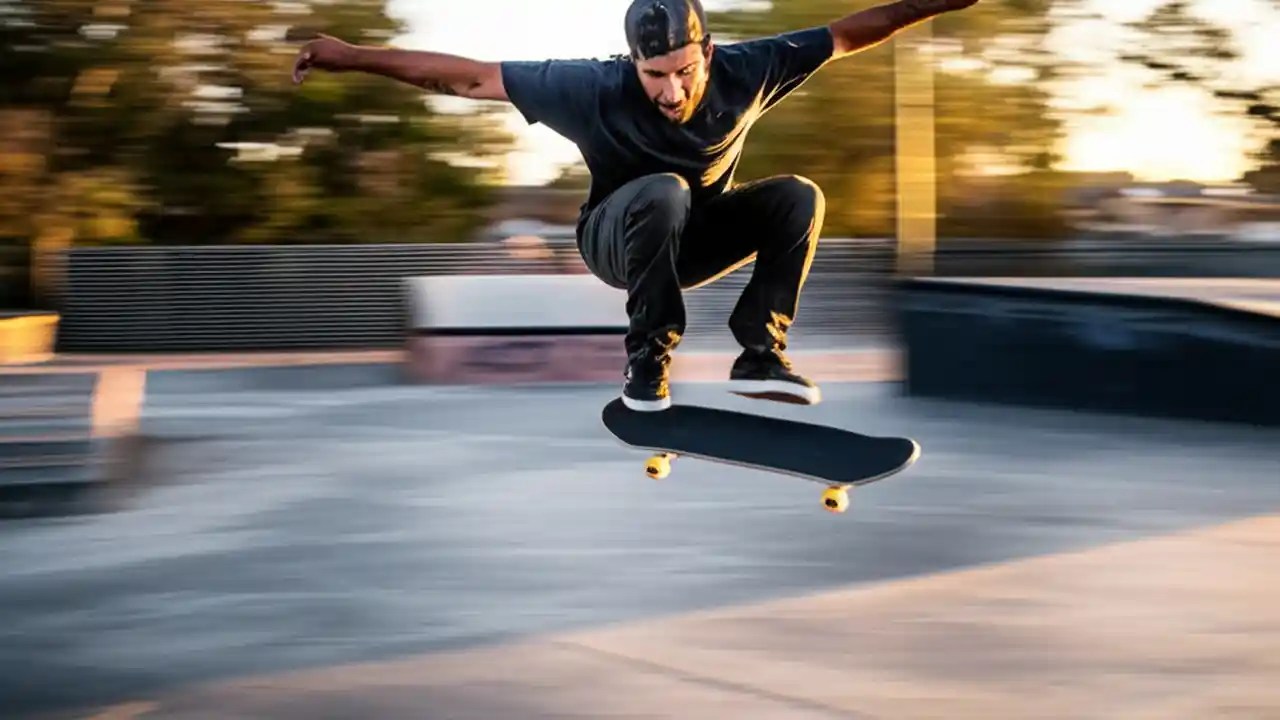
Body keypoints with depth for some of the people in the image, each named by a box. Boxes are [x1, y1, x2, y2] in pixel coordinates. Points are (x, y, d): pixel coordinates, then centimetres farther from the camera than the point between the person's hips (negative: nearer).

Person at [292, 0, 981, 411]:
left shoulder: (744, 72, -22)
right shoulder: (598, 88, -30)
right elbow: (469, 76, -28)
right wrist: (352, 56, -29)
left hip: (695, 238, 4)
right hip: (620, 237, -4)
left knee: (799, 197, -19)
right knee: (664, 192, -37)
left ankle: (759, 355, -14)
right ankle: (647, 361, -21)